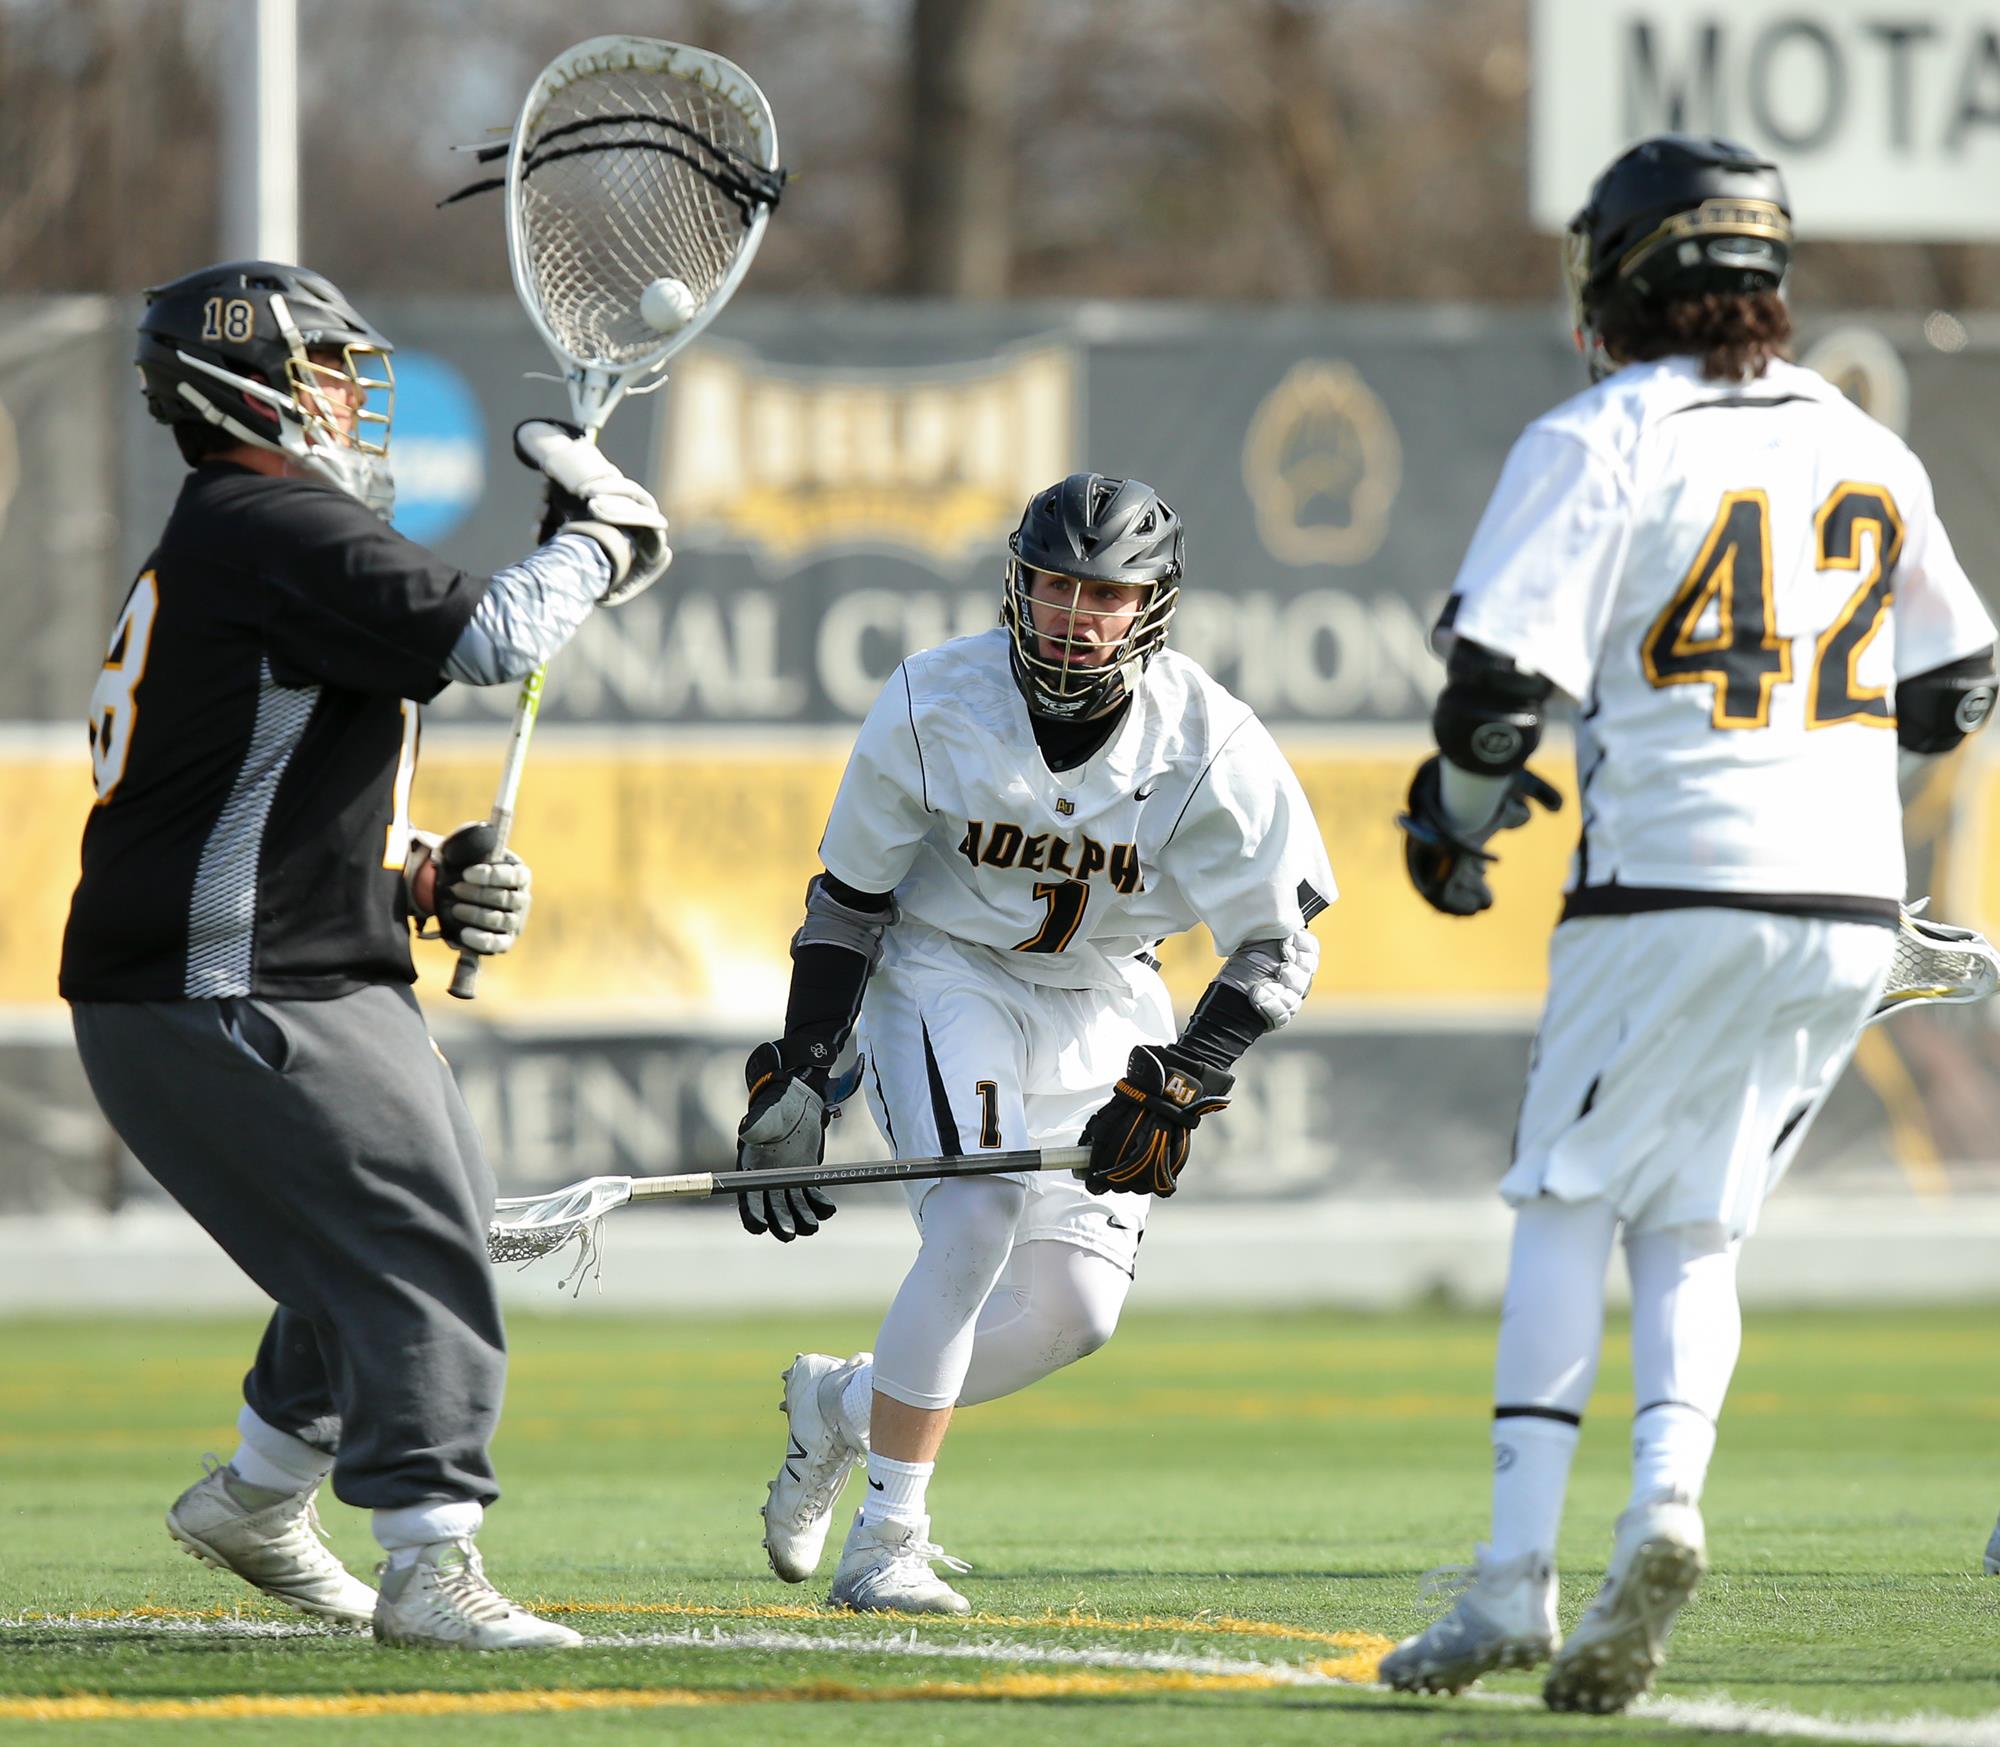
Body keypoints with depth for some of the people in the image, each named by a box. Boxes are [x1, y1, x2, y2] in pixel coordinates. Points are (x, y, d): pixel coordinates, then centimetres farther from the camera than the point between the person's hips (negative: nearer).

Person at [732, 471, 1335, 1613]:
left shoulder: (1209, 745, -21)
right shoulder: (933, 704, -20)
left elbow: (1279, 950, -15)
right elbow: (850, 896, -6)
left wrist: (1180, 1085, -28)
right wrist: (795, 1078, -9)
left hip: (1101, 1010, 3)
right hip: (943, 974, -3)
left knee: (1076, 1309, -5)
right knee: (979, 1218, -25)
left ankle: (847, 1402, 22)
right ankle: (886, 1545, -18)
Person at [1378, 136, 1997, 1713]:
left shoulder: (1602, 441, -6)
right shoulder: (1868, 451, 12)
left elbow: (1503, 674, -12)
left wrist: (1460, 818, 6)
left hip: (1671, 886, -5)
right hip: (1850, 898, 5)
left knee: (1565, 1205, 6)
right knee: (1692, 1226, 12)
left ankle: (1517, 1571, -3)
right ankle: (1666, 1499, -12)